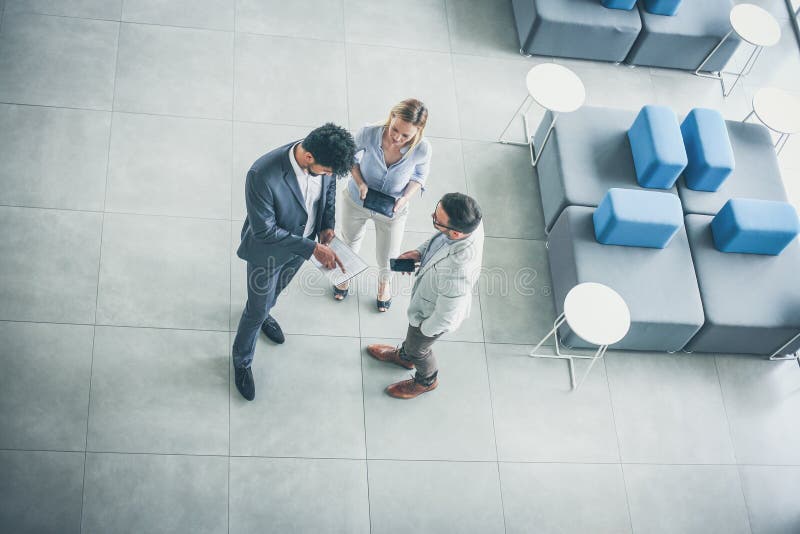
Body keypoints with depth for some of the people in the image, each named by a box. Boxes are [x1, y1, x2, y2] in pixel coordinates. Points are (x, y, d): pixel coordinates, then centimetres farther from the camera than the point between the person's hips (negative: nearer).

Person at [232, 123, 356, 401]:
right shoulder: (262, 176, -43)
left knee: (277, 288, 34)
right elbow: (265, 231, -31)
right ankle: (242, 361, 45)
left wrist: (327, 227, -12)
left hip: (300, 242, 5)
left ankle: (263, 312, 68)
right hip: (268, 250, -5)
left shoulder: (324, 161, -25)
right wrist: (313, 248, -30)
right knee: (257, 308, 17)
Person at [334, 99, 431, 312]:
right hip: (357, 201, 0)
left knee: (387, 256, 24)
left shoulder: (422, 149, -32)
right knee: (350, 240, 31)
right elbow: (351, 156, -11)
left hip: (391, 211, 0)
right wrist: (359, 182, -25)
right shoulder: (368, 134, -34)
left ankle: (384, 281, 62)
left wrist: (405, 198, -25)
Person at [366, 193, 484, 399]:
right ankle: (404, 355, 68)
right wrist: (420, 252, -14)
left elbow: (446, 317, -30)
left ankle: (427, 380, 59)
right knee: (413, 329, 36)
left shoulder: (457, 273, -50)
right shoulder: (471, 221, -30)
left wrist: (425, 329, -11)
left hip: (435, 315, -6)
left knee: (417, 347, 27)